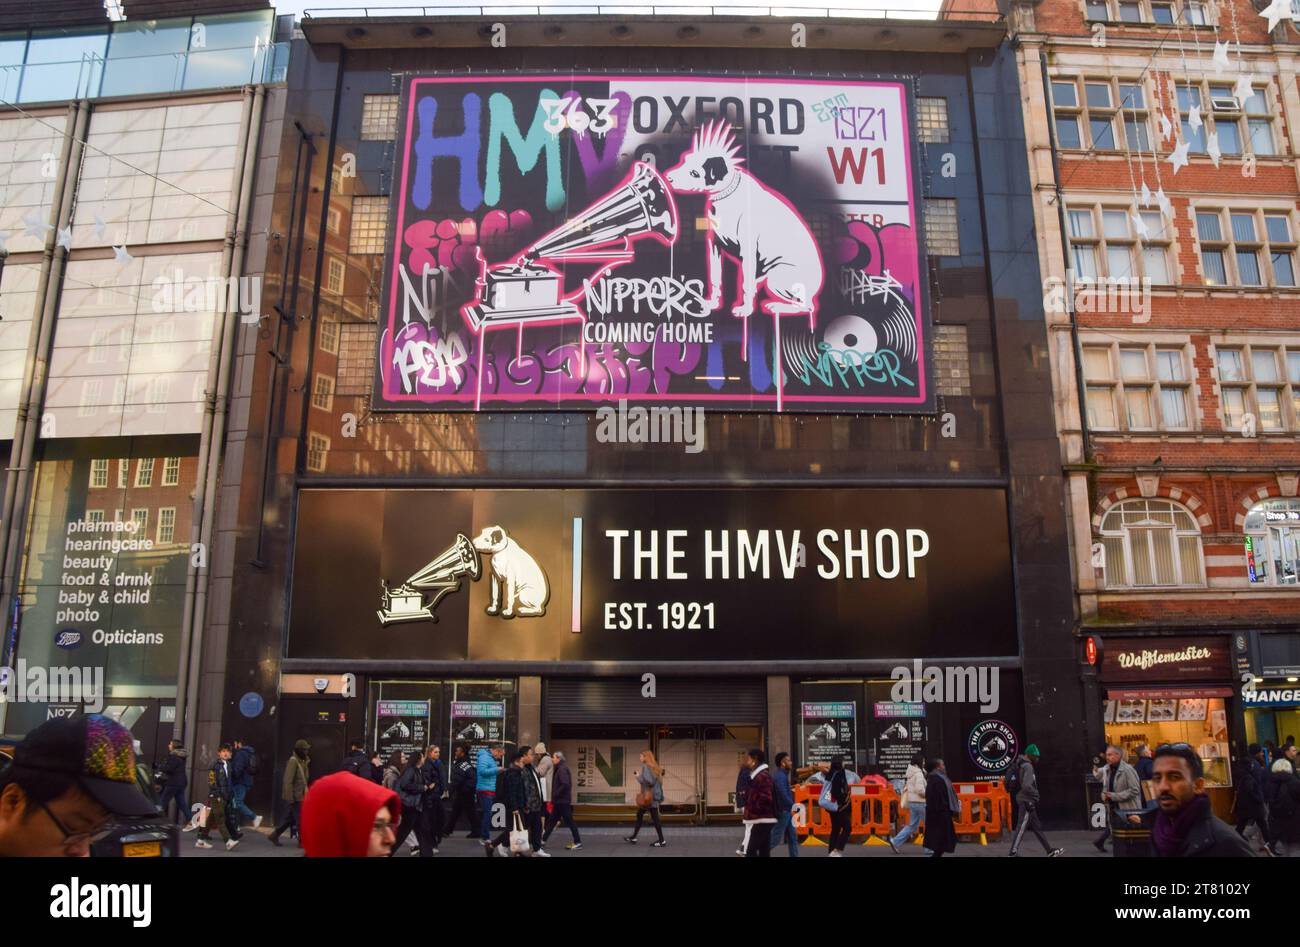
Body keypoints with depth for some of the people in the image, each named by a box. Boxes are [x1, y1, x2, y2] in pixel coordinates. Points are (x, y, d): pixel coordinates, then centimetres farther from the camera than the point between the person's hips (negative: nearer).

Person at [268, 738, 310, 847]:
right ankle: (302, 841, 6)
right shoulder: (293, 761, -16)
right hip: (296, 796, -9)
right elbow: (288, 781, -19)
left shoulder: (302, 761, 11)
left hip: (300, 796, 9)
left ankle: (274, 835, 25)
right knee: (301, 819, -2)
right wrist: (290, 797, -19)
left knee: (289, 818, 15)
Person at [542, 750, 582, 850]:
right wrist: (554, 798, 12)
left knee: (569, 821, -3)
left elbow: (565, 784, -28)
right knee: (552, 820, 15)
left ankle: (578, 842, 3)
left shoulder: (562, 769, -17)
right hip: (559, 801, 10)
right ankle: (543, 839, 23)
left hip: (563, 801, -10)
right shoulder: (559, 768, 14)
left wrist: (555, 794, -18)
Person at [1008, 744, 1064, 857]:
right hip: (1027, 801, -10)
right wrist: (1037, 794, -12)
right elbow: (1026, 786, -27)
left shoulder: (1021, 765, 14)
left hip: (1027, 801, 10)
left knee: (1037, 827, 14)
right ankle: (1013, 853, -5)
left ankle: (1050, 851, 22)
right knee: (1021, 827, -7)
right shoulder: (1027, 766, -16)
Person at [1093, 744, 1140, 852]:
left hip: (1127, 809, -6)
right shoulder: (1106, 769, 6)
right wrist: (1104, 794, -3)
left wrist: (1114, 796, -21)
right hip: (1112, 807, 6)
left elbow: (1134, 790, -20)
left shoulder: (1127, 770, -17)